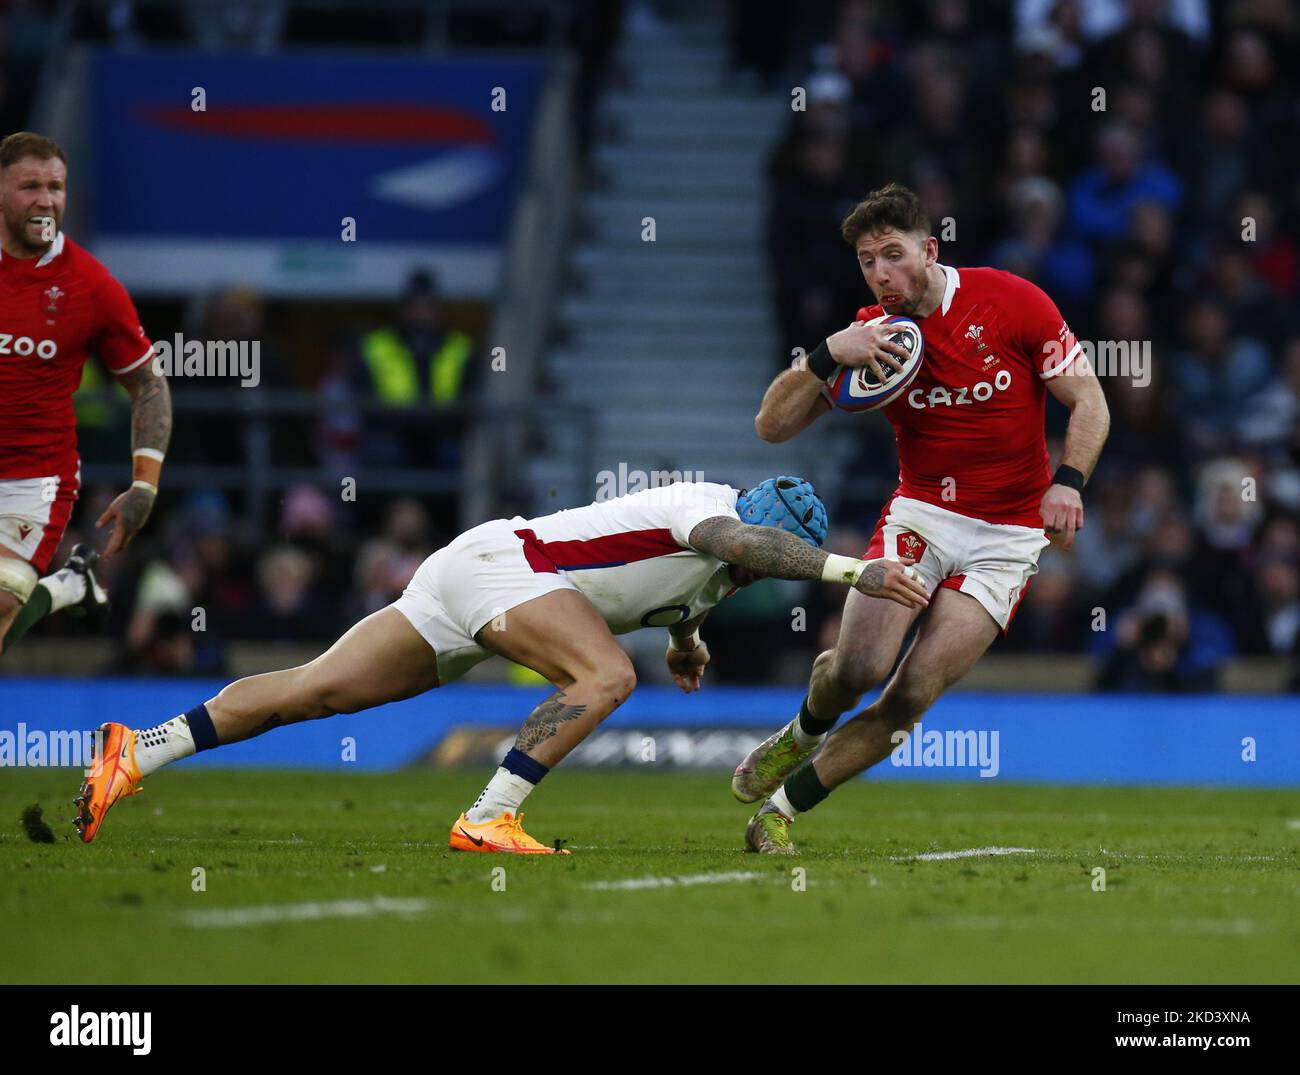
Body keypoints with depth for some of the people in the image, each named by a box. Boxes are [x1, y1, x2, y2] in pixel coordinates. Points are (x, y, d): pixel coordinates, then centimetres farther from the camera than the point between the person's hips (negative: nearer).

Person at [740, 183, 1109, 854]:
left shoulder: (1013, 302, -9)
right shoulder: (871, 333, -2)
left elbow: (1089, 401, -4)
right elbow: (772, 426, -4)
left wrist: (1067, 481, -21)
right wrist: (827, 355, -21)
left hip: (1007, 538, -1)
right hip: (921, 514, 2)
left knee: (915, 693, -13)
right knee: (860, 666, -19)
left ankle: (783, 806, -1)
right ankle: (804, 734, 16)